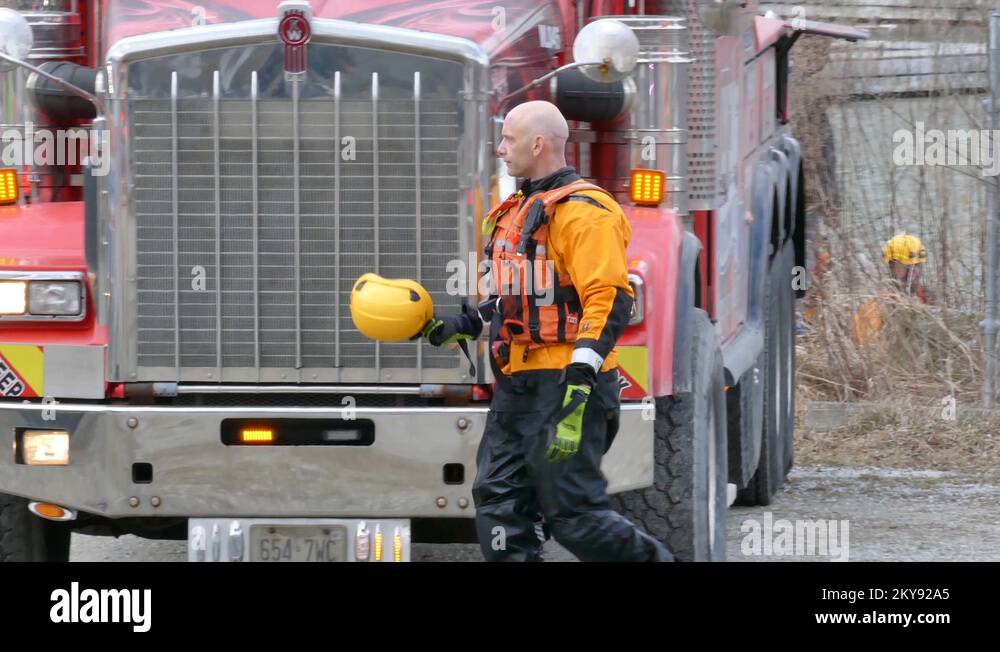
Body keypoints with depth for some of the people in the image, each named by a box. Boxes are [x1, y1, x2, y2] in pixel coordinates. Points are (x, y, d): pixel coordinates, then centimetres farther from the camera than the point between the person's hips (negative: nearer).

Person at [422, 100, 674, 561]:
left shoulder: (582, 212, -13)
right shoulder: (518, 212, 18)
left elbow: (609, 301, -21)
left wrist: (578, 384, -28)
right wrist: (463, 326, 18)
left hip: (563, 384, -10)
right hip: (517, 386, 10)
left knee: (573, 514, -7)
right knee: (499, 502, 5)